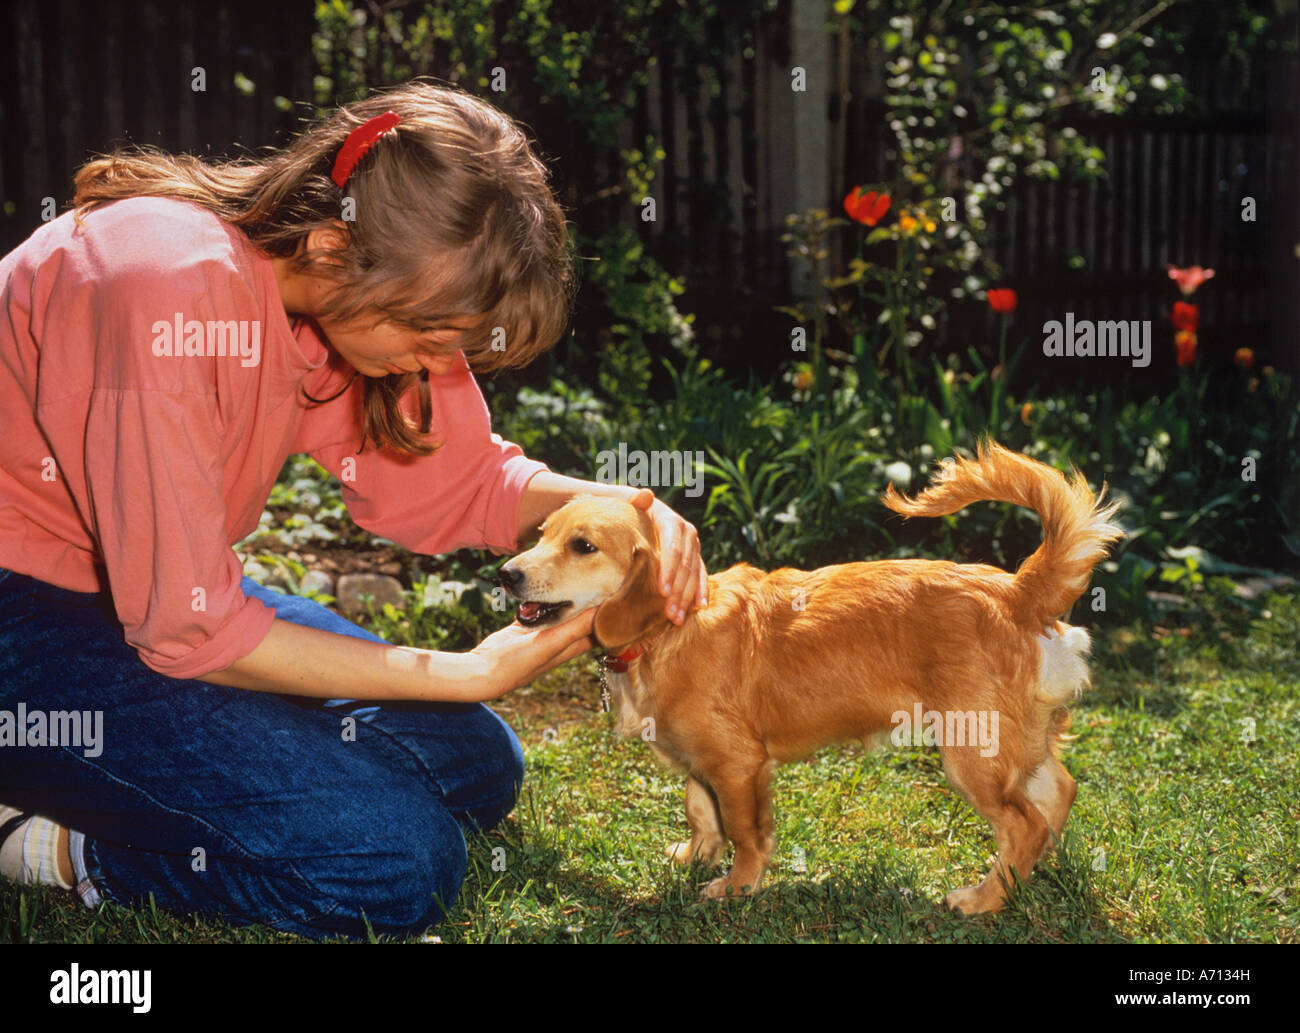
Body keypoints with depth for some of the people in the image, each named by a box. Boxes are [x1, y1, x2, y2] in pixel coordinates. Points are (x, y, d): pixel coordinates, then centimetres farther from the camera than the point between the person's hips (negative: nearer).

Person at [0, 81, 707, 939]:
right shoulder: (165, 286, -31)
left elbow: (458, 479, 5)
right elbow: (185, 626, -27)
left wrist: (624, 508, -15)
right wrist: (471, 675, -24)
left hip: (171, 587, 9)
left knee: (475, 767, 6)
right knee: (395, 862, -20)